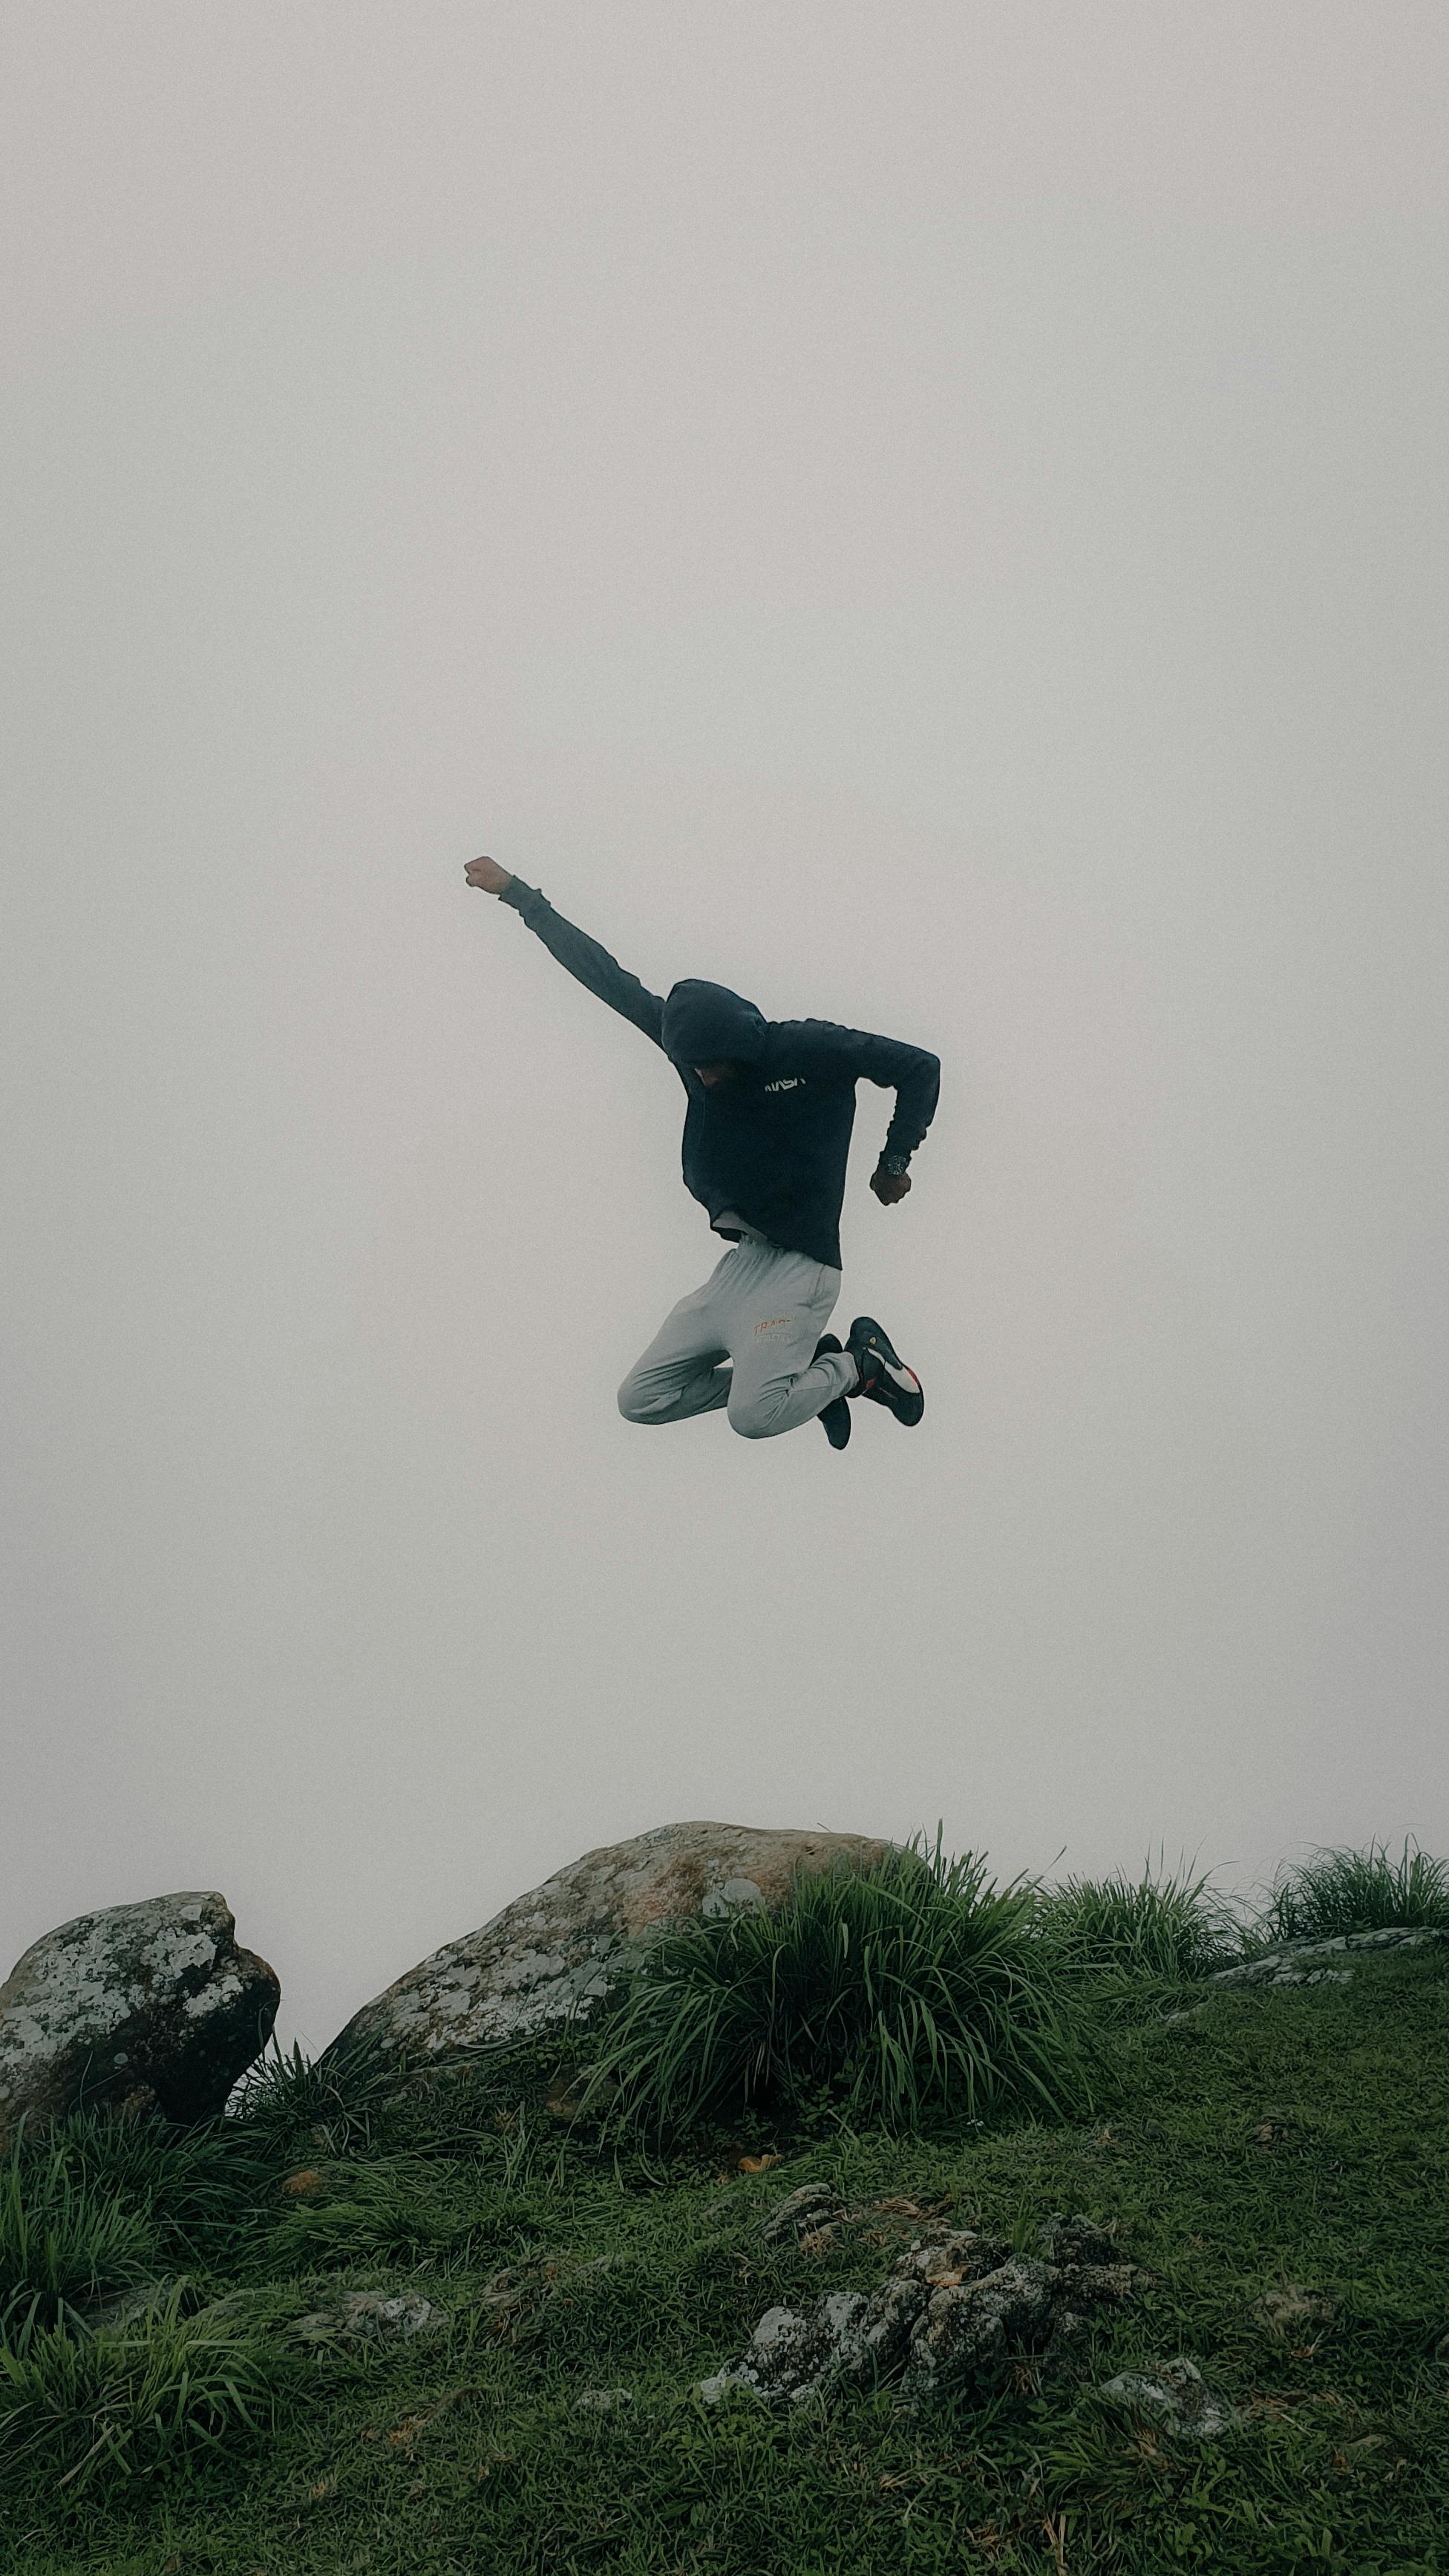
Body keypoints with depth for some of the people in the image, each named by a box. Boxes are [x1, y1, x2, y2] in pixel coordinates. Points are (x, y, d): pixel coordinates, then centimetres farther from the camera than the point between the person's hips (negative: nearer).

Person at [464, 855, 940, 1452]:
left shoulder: (812, 1049, -12)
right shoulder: (689, 1035, 3)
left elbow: (920, 1067, -3)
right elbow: (606, 977, 8)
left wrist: (894, 1162, -5)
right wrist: (515, 893, 11)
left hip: (800, 1263, -7)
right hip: (738, 1263, 7)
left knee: (754, 1415, -24)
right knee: (640, 1399, 1)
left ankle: (860, 1363, 5)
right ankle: (804, 1369, 10)